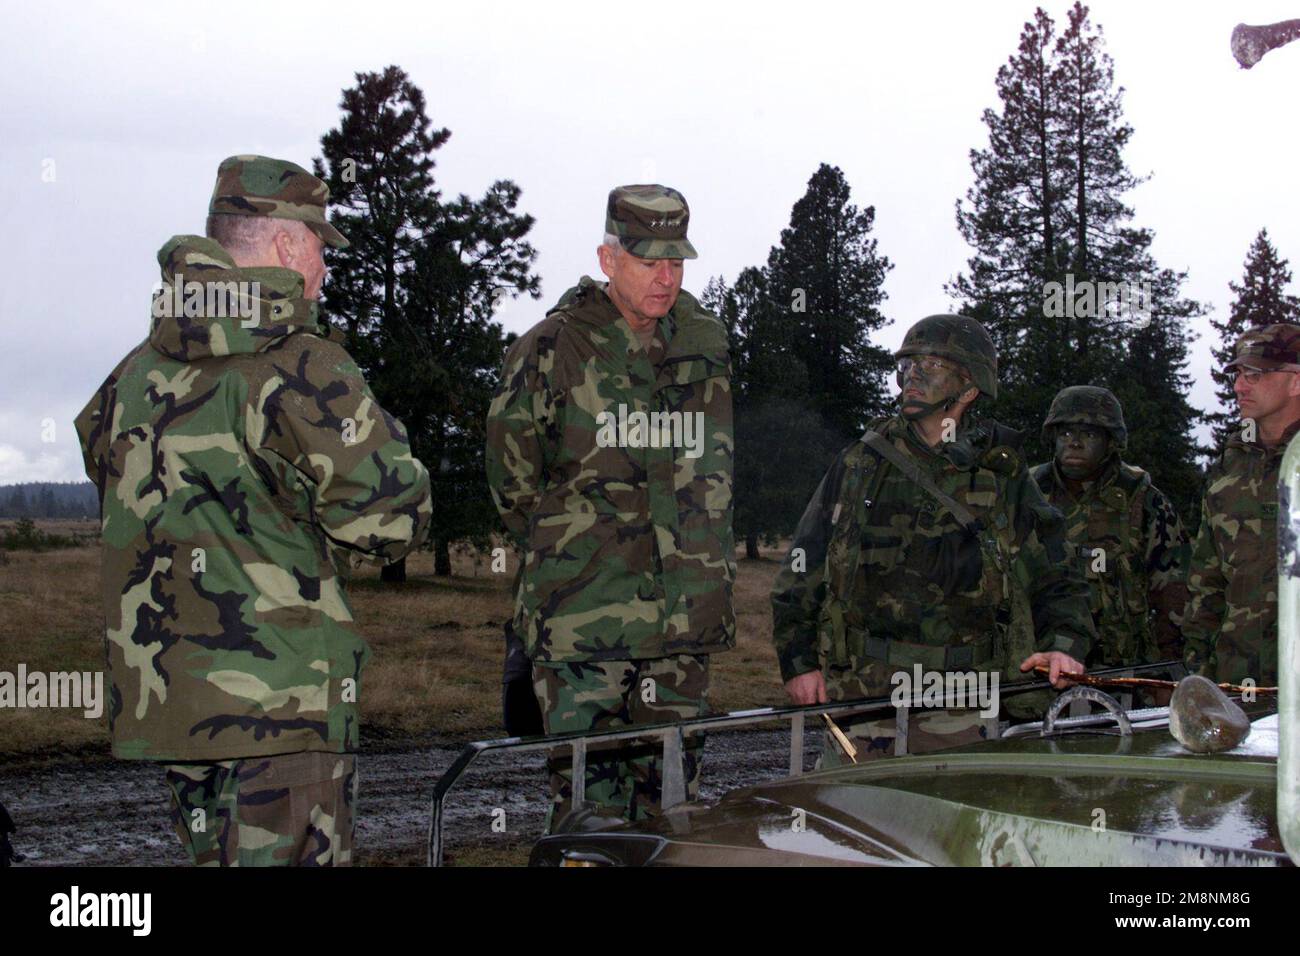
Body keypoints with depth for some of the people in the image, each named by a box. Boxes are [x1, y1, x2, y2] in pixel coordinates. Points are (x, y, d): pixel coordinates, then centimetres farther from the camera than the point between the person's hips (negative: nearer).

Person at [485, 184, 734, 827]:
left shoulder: (705, 347, 12)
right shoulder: (553, 349, -3)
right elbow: (513, 480, 5)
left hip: (684, 627, 5)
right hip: (583, 624, -5)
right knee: (589, 806, -4)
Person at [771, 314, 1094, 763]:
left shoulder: (1005, 478, 7)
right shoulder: (860, 464, 8)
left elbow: (1058, 580, 13)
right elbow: (801, 573, 11)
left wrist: (1063, 645, -5)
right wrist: (799, 661, 5)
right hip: (860, 691, 0)